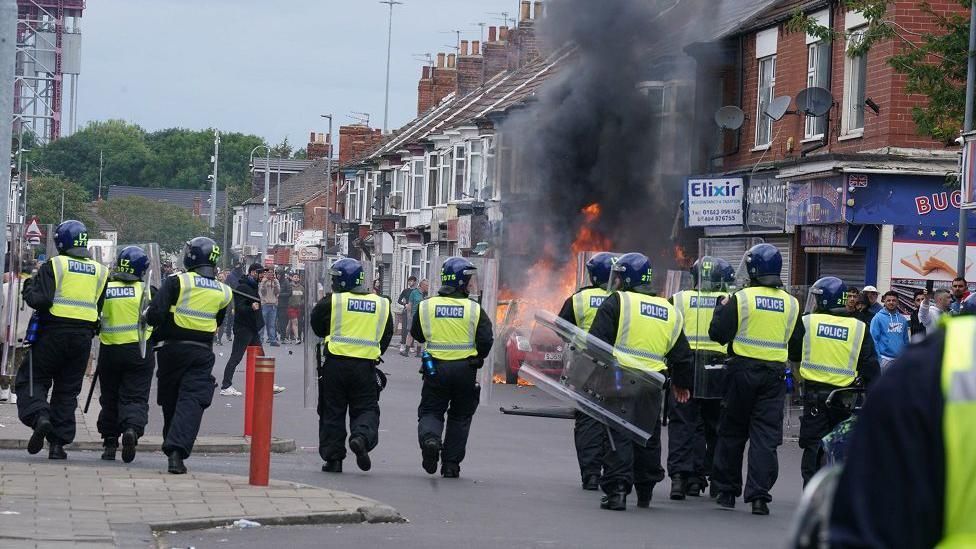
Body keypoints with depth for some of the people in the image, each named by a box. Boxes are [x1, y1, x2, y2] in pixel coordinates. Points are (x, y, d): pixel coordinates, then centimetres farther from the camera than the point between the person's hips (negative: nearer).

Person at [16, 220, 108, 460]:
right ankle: (58, 442, 9)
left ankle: (39, 416, -20)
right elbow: (100, 308, 10)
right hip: (84, 336, 4)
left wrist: (29, 287, 4)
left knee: (32, 379, 7)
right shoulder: (100, 272, 10)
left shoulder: (53, 266, -6)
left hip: (53, 332, -4)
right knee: (67, 390, 11)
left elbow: (40, 300, -13)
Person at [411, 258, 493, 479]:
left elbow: (417, 335, 10)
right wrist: (478, 358, 11)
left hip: (435, 368, 1)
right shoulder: (474, 309, -6)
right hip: (465, 370, -1)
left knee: (430, 410, 12)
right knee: (460, 416, 14)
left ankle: (430, 438, -20)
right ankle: (451, 464, 13)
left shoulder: (426, 306, 0)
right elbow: (486, 340, -8)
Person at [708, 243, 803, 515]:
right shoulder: (791, 304, 4)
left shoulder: (741, 298, -8)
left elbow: (718, 333, -7)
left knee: (732, 432, 11)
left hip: (743, 370, -2)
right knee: (766, 436, 1)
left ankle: (726, 490, 17)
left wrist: (722, 308, 9)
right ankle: (759, 495, -6)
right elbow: (797, 344, 10)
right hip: (774, 375, 2)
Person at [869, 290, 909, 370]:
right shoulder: (878, 318, -3)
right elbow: (874, 338, -7)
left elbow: (905, 339, 16)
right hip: (885, 359, -5)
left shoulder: (903, 319, 10)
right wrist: (877, 357, -13)